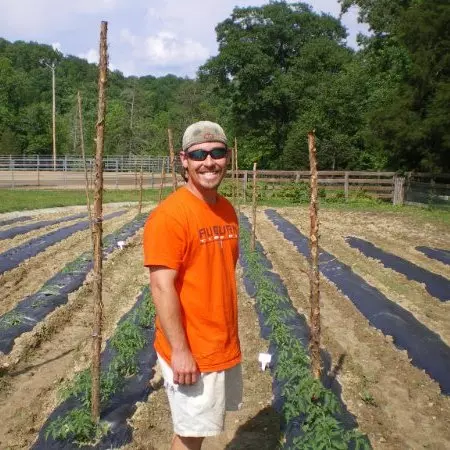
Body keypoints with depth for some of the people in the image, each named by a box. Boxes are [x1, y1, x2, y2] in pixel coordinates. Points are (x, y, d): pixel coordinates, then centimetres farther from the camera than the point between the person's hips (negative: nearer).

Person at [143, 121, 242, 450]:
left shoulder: (227, 209, 5)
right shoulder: (169, 214, -19)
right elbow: (162, 287, -22)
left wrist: (229, 332, 15)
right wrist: (179, 350, -21)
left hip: (225, 345, 7)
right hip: (190, 350, -7)